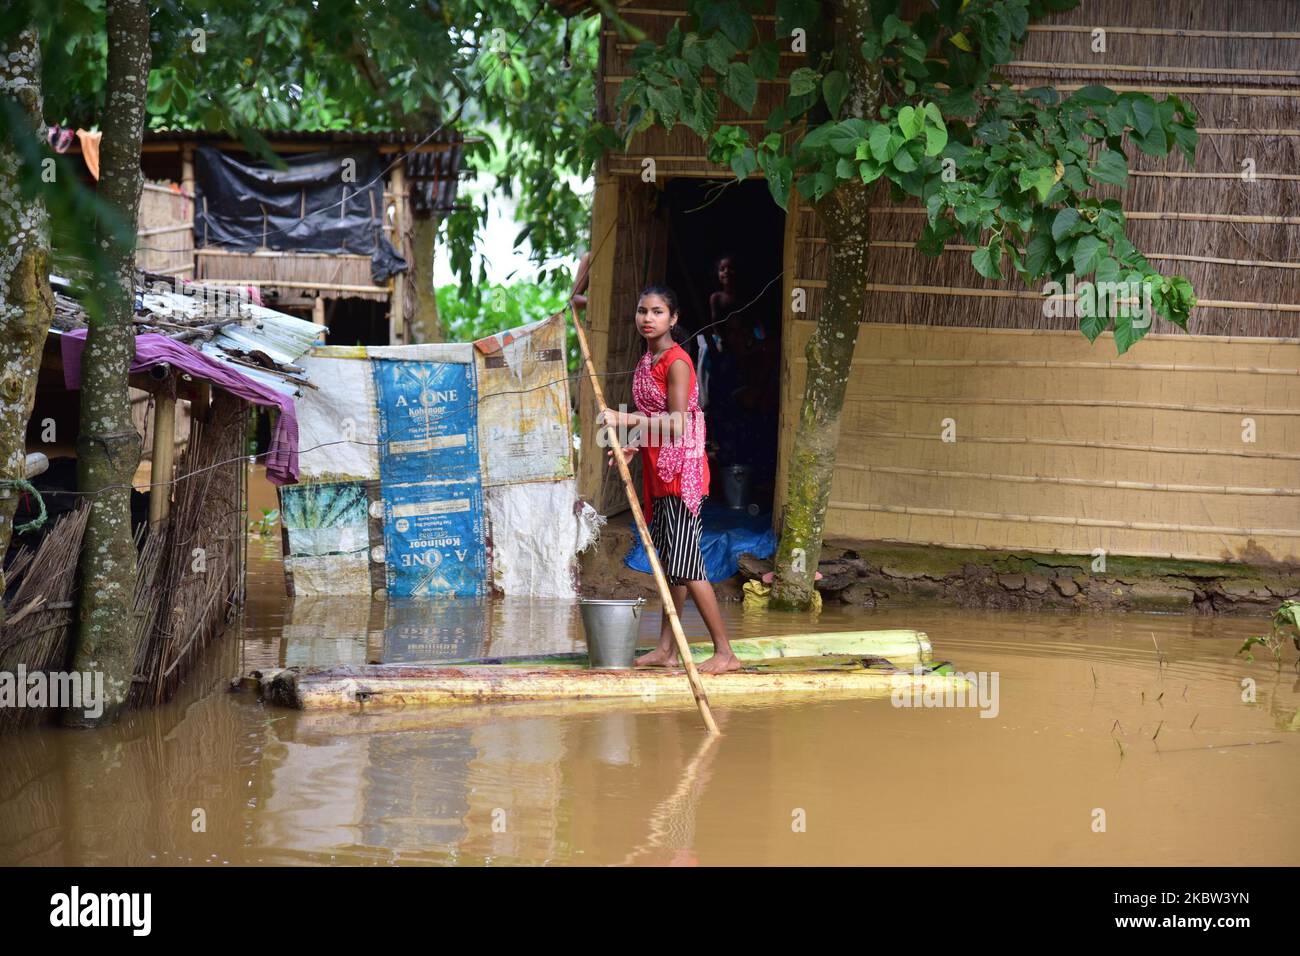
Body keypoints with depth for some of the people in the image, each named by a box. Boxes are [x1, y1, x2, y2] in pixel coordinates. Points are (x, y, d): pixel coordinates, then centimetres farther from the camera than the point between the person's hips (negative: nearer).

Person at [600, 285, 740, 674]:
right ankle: (666, 648, 16)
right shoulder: (646, 362, 14)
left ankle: (725, 652, -6)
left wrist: (626, 419, -23)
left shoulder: (676, 362, -14)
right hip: (657, 471, 9)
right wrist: (634, 446, 6)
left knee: (685, 564, -10)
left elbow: (676, 424, -21)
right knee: (669, 562, 12)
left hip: (680, 471, -9)